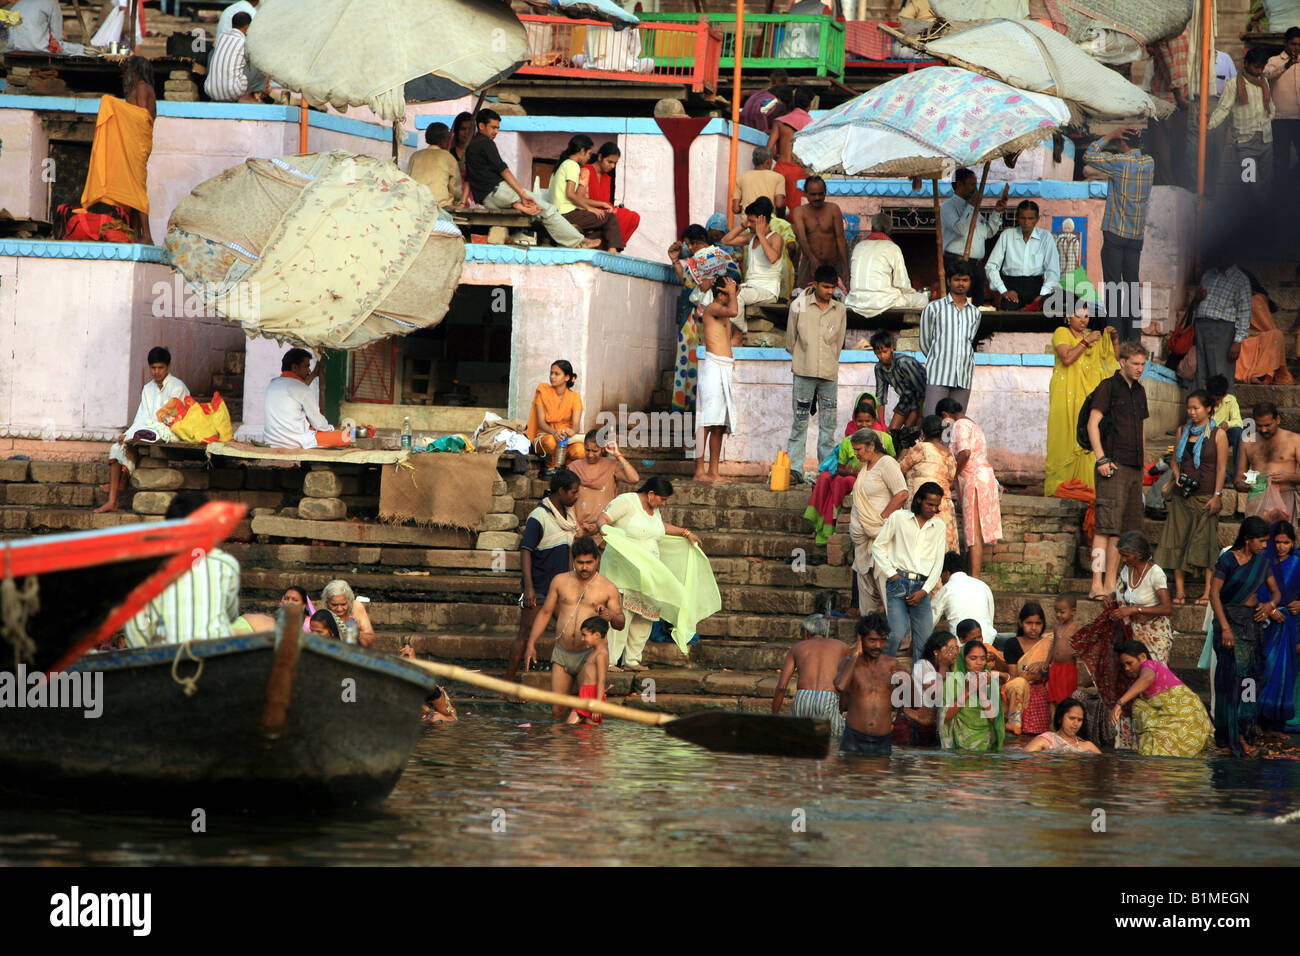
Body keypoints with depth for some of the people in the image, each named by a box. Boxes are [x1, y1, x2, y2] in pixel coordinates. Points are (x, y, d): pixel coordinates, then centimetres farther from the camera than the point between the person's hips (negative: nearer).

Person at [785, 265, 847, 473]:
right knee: (800, 421, -2)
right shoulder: (799, 306, 0)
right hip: (804, 372, -2)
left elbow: (839, 342, 14)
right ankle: (795, 468, 0)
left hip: (829, 374, 2)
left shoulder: (839, 310, 7)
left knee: (828, 423, 3)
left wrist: (830, 365, 12)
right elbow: (790, 339, 7)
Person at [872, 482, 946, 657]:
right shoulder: (899, 518, 6)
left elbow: (938, 562, 12)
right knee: (898, 633, -19)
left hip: (921, 586, 3)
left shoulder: (938, 526, 15)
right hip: (898, 582, -3)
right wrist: (892, 574, -2)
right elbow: (877, 546, 8)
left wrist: (924, 591, 0)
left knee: (924, 639, -7)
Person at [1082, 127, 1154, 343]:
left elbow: (1089, 156, -4)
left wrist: (1110, 135, 0)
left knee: (1113, 285, -3)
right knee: (1132, 286, 10)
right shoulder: (1149, 163, 4)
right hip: (1137, 236, 5)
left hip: (1115, 234, -5)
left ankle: (1115, 335, -7)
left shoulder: (1120, 163, -13)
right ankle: (1133, 335, 10)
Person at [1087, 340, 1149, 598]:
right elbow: (1092, 424, -9)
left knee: (1125, 528, 6)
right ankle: (1097, 584, -16)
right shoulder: (1109, 387, -4)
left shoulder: (1139, 392, 18)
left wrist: (1143, 462, 20)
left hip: (1134, 468, 8)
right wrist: (1101, 459, -17)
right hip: (1113, 466, -8)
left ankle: (1110, 583, 9)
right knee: (1107, 525, -13)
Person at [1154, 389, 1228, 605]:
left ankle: (1208, 593, -3)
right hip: (1182, 496, 5)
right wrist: (1177, 475, -1)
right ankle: (1179, 591, 0)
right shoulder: (1183, 431, 12)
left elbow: (1221, 467, -4)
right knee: (1178, 540, -1)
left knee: (1206, 542, -6)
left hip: (1205, 496, -5)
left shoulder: (1218, 434, -1)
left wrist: (1217, 496, -11)